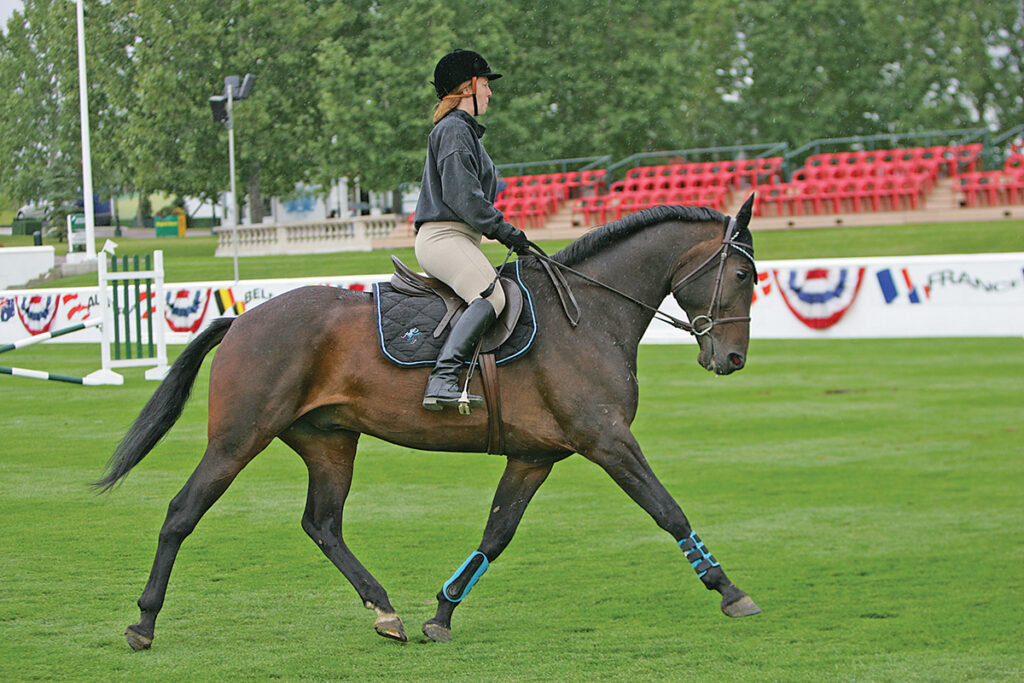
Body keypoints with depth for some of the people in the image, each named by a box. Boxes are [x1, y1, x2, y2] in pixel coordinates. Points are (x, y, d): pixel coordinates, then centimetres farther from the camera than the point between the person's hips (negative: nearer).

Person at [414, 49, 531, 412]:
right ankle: (441, 379, -41)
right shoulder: (453, 130, -7)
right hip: (444, 236, -11)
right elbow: (461, 195, -17)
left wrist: (503, 230, 18)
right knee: (491, 296, -29)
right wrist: (504, 231, -14)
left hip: (457, 238, 11)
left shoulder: (465, 131, 26)